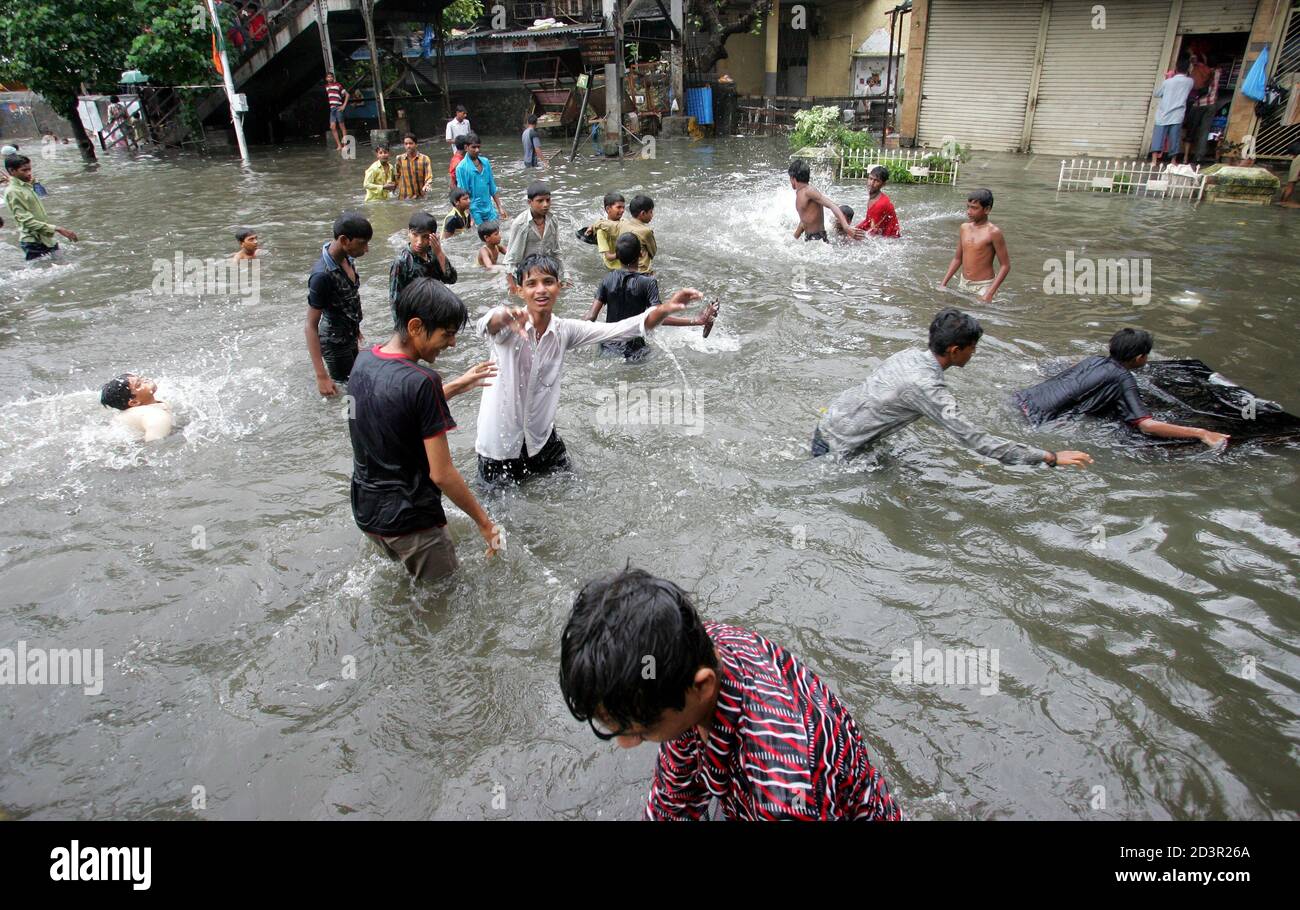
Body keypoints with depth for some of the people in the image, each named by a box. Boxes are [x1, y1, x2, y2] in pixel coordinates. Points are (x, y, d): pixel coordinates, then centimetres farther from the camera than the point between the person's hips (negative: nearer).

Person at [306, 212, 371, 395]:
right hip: (335, 343, -8)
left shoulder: (346, 258, -8)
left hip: (350, 337, 8)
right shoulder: (322, 275, -31)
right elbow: (311, 327, -28)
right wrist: (321, 376, -31)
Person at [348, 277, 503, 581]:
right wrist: (484, 523, -12)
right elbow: (441, 474, -23)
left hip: (365, 510, 8)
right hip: (409, 521, -8)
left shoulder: (363, 361, -2)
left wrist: (457, 386, 13)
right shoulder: (422, 381, -26)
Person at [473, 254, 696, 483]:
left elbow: (621, 329, -15)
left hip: (542, 436, 4)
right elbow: (483, 326, -43)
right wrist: (503, 317, -69)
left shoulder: (565, 330, -8)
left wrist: (666, 308, -31)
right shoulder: (507, 326, -20)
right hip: (501, 439, -3)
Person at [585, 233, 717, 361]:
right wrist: (697, 320, -25)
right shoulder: (648, 283, -15)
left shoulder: (607, 280, -7)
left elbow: (591, 317, -11)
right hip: (633, 349, -3)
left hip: (609, 345, 3)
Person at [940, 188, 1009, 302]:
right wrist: (943, 284, 9)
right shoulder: (964, 228, 4)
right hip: (963, 284, 6)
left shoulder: (993, 232, -13)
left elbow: (1005, 265, -13)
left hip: (983, 286, -6)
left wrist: (990, 293, -22)